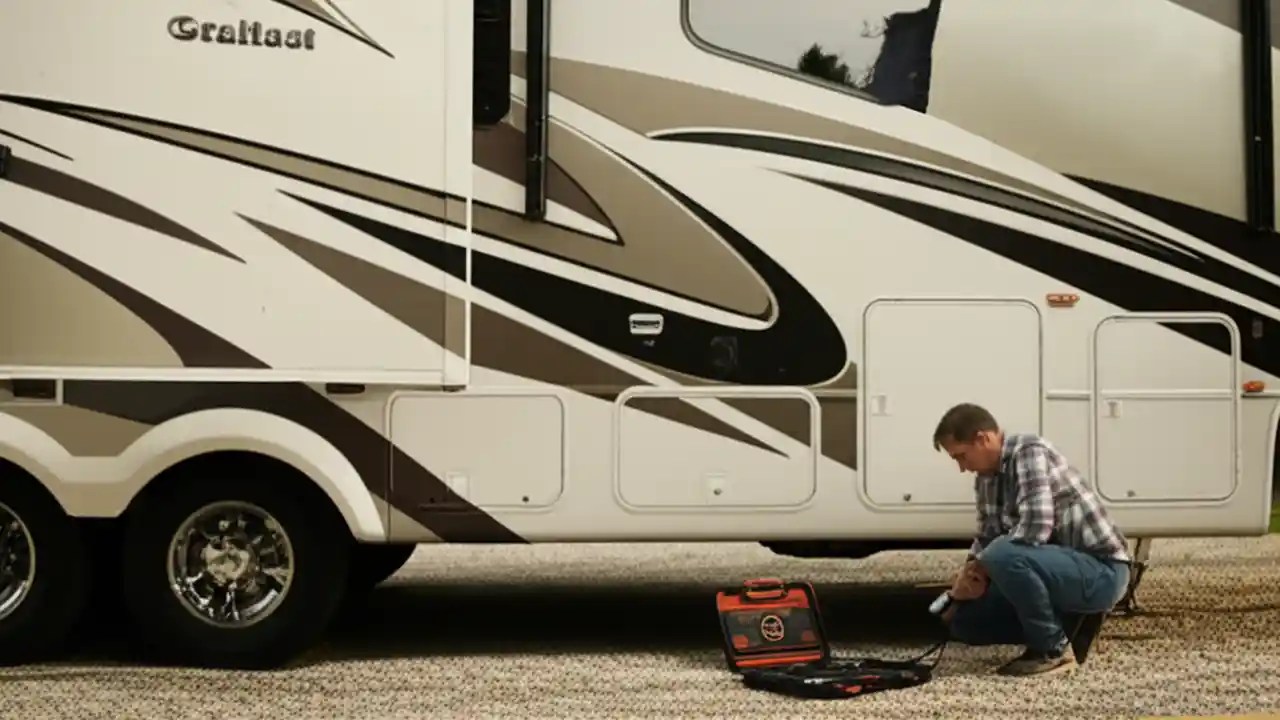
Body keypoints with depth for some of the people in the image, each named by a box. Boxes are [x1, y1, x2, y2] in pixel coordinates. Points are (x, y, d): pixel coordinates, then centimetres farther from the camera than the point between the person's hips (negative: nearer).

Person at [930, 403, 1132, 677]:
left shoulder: (1029, 451, -20)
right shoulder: (987, 477, 6)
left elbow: (1036, 527, -31)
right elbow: (987, 538, 14)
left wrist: (979, 566, -20)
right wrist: (967, 577, -4)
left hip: (1101, 571, -9)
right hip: (1064, 566, 9)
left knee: (1002, 556, -34)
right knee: (964, 621, 5)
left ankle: (1054, 649, -14)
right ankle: (1071, 623, 10)